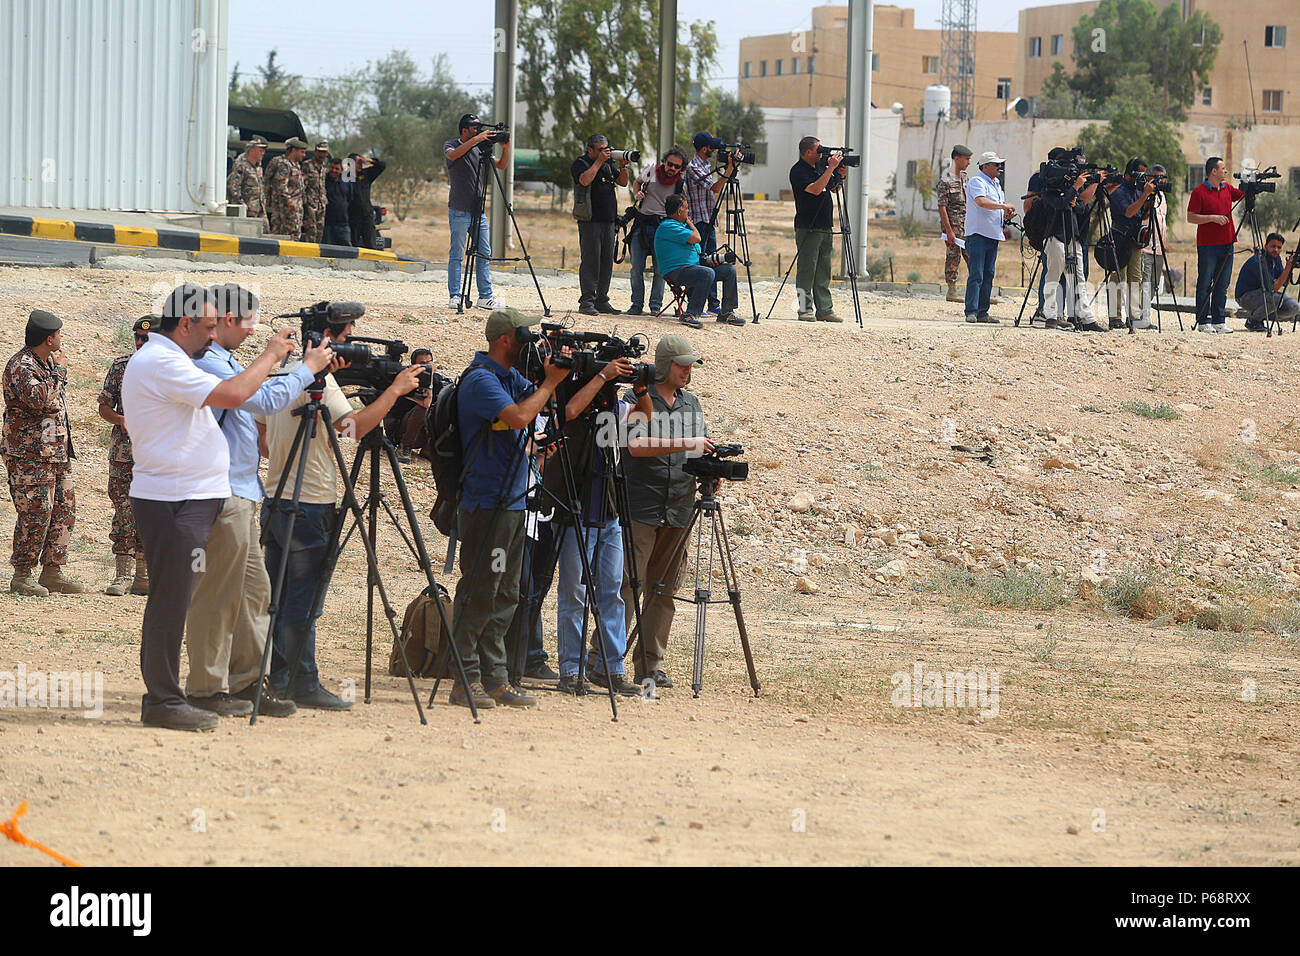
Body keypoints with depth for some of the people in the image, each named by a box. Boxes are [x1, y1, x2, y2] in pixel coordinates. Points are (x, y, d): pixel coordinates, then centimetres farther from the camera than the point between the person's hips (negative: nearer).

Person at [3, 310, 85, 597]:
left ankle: (52, 573, 14)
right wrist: (59, 371, -17)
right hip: (30, 455, -10)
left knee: (64, 510, 8)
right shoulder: (20, 366, -14)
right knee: (35, 513, -10)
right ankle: (22, 576, -4)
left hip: (57, 453, 10)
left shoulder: (47, 362, 16)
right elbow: (40, 400, -27)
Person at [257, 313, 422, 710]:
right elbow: (354, 426, -24)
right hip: (310, 505, -9)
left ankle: (277, 681, 15)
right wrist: (395, 390, -16)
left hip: (275, 500, 9)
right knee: (304, 601, -4)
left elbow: (259, 433, 20)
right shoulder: (318, 380, -14)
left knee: (277, 598, 11)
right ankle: (302, 685, -2)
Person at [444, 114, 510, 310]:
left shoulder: (480, 149, 15)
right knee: (457, 254, -4)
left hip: (479, 211, 6)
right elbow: (453, 154, -24)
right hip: (459, 211, -6)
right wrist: (476, 140, -28)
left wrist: (506, 148, -5)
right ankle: (455, 296, -1)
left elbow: (502, 166, 13)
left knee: (485, 254, 5)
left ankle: (485, 296, 10)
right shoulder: (451, 145, 0)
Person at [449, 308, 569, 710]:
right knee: (478, 594, -7)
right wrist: (551, 381, -14)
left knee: (505, 596, 9)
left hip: (513, 503, 9)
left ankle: (495, 678, 13)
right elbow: (520, 416, -25)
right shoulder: (481, 379, -13)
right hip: (485, 506, -9)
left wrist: (558, 372, 5)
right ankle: (465, 680, -3)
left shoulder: (512, 376, 15)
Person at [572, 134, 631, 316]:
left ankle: (602, 300, 12)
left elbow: (623, 182, 17)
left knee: (607, 262, 6)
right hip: (589, 221, -7)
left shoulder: (608, 164, 18)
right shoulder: (580, 163, -2)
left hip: (608, 221, 7)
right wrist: (599, 162, -16)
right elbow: (585, 180, -21)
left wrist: (623, 166, 0)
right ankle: (586, 302, -9)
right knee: (590, 261, -10)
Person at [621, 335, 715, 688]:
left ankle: (650, 665, 11)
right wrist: (684, 444, -22)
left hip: (678, 513, 6)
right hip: (639, 511, -6)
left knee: (664, 591, 6)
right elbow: (636, 445, -17)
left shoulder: (692, 404, 17)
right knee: (627, 586, -9)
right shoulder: (637, 401, -3)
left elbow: (703, 451, 22)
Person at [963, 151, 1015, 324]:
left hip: (993, 235, 9)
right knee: (976, 275, -12)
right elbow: (982, 202, -25)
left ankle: (982, 312, 10)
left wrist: (1006, 213, 7)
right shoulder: (977, 182, -7)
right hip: (978, 234, -9)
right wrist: (1003, 206, -21)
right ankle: (971, 312, -13)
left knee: (988, 275, 7)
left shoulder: (996, 184, 21)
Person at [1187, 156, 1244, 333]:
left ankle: (1218, 321, 11)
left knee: (1222, 285, 7)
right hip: (1207, 245, -6)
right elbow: (1191, 218, -9)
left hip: (1226, 244, 6)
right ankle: (1203, 322, 1)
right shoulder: (1199, 192, -7)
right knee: (1205, 284, -2)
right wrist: (1213, 218, -19)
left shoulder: (1227, 188, 13)